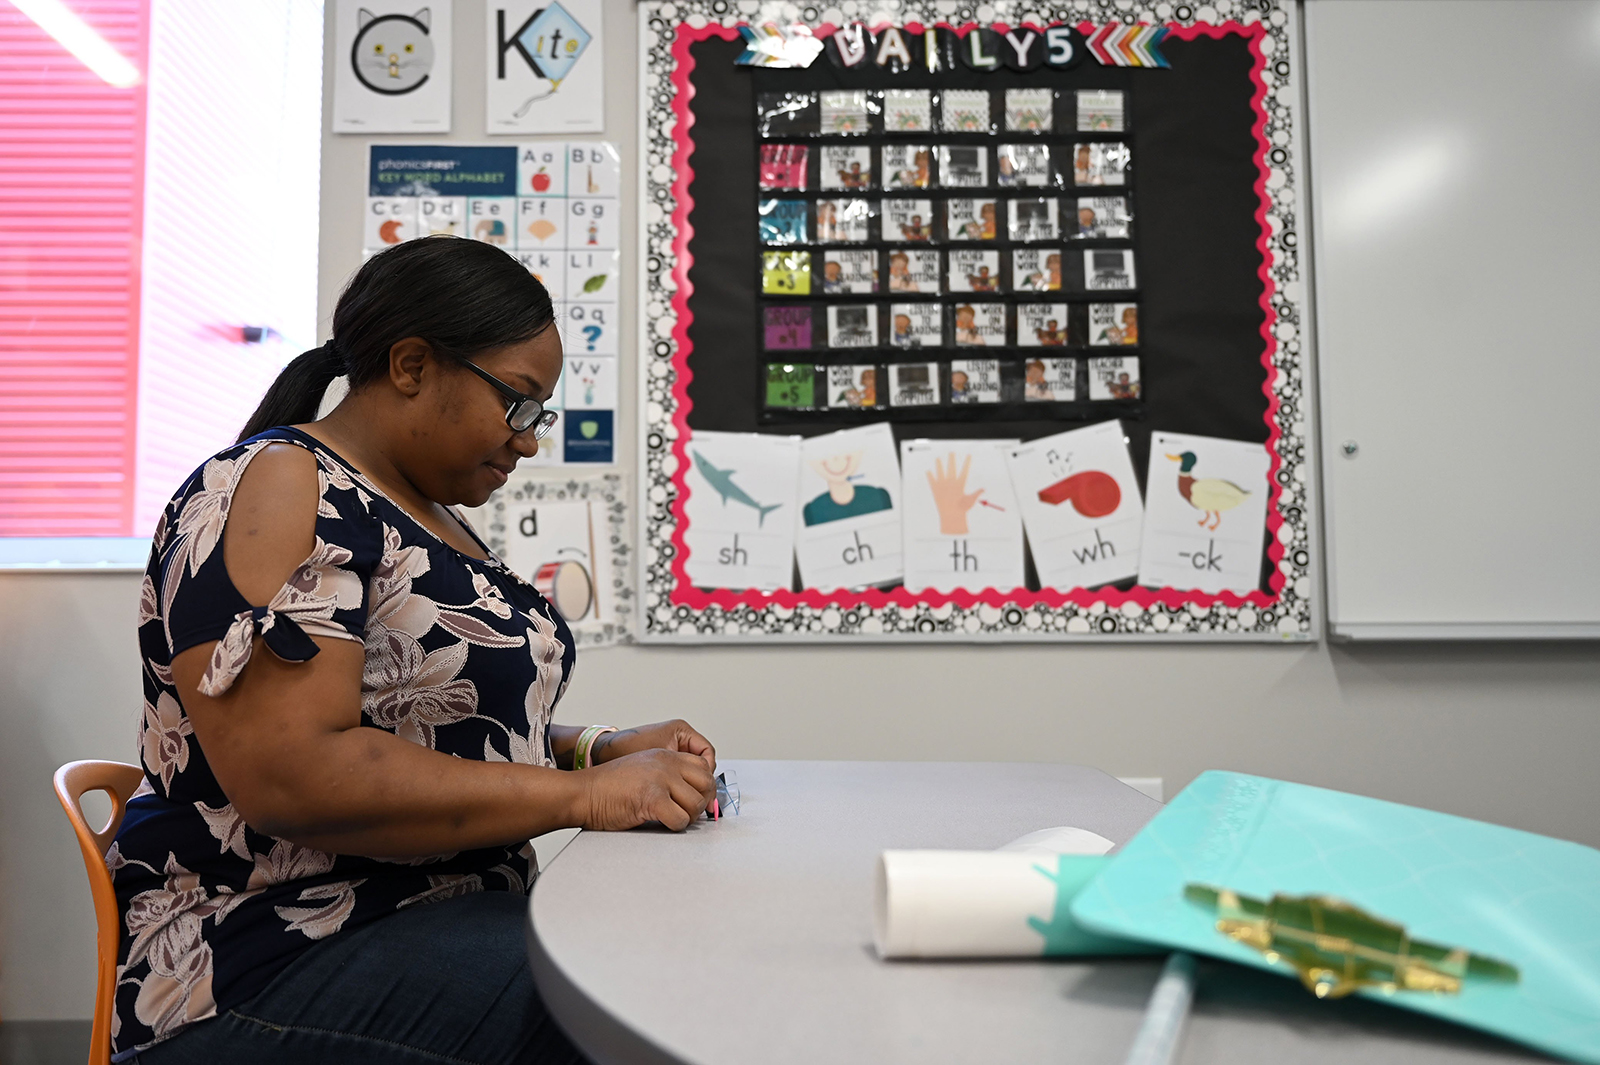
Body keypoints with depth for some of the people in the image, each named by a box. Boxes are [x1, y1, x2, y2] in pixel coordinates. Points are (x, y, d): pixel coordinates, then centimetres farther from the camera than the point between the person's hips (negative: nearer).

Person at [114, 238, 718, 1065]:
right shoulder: (275, 490, -13)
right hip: (276, 963, -8)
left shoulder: (431, 518, 14)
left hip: (448, 920, 8)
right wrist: (586, 794, -21)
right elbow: (289, 777, -24)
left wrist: (595, 750, 2)